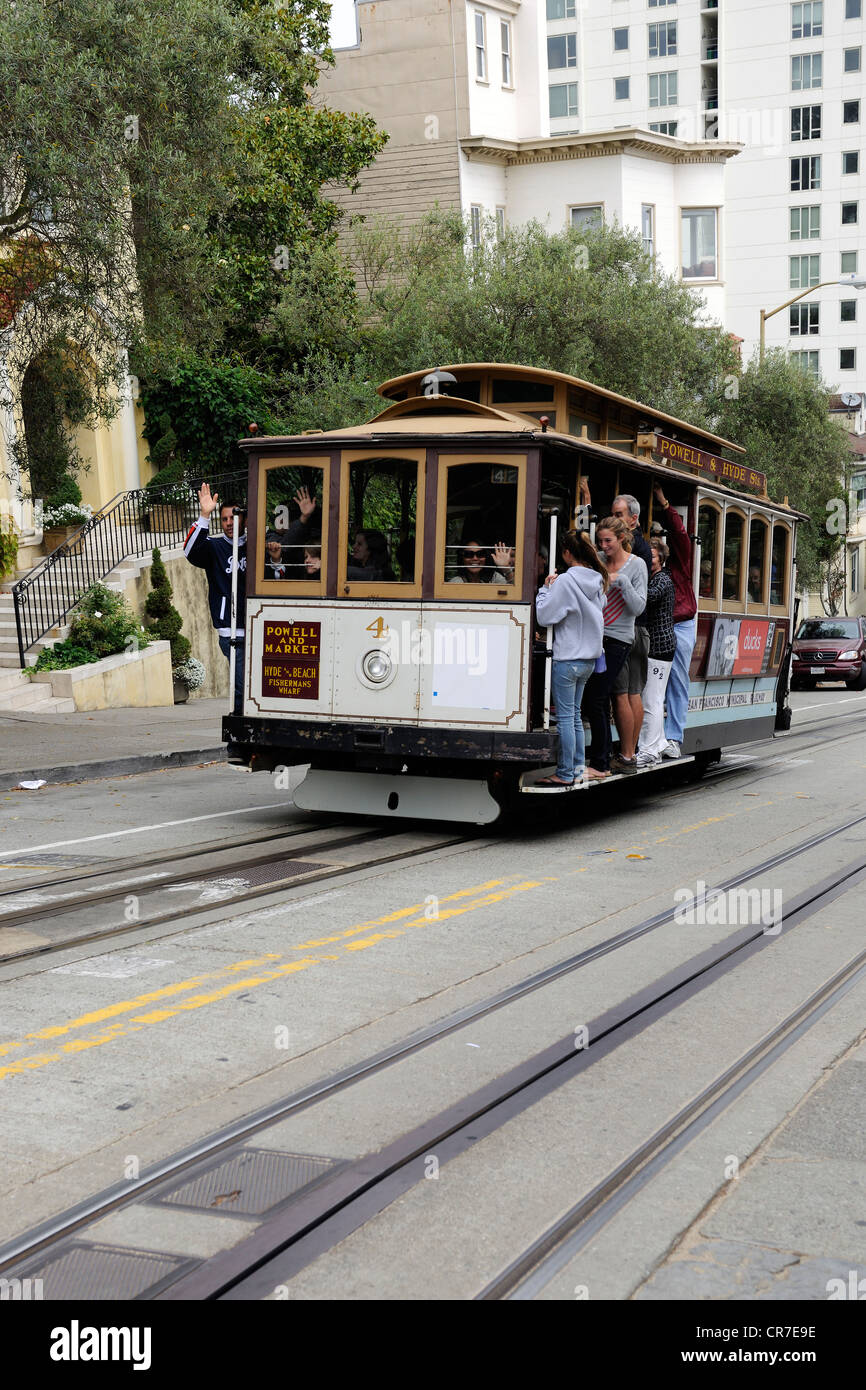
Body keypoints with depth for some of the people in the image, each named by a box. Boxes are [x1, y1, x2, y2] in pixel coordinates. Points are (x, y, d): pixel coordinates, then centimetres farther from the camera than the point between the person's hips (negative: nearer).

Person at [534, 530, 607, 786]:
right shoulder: (598, 581, 6)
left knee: (565, 716, -1)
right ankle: (577, 769, 17)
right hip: (589, 657, 7)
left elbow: (545, 616, -15)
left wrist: (545, 589, -3)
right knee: (575, 714, 15)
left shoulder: (565, 582, -16)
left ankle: (565, 774, 3)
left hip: (567, 659, -7)